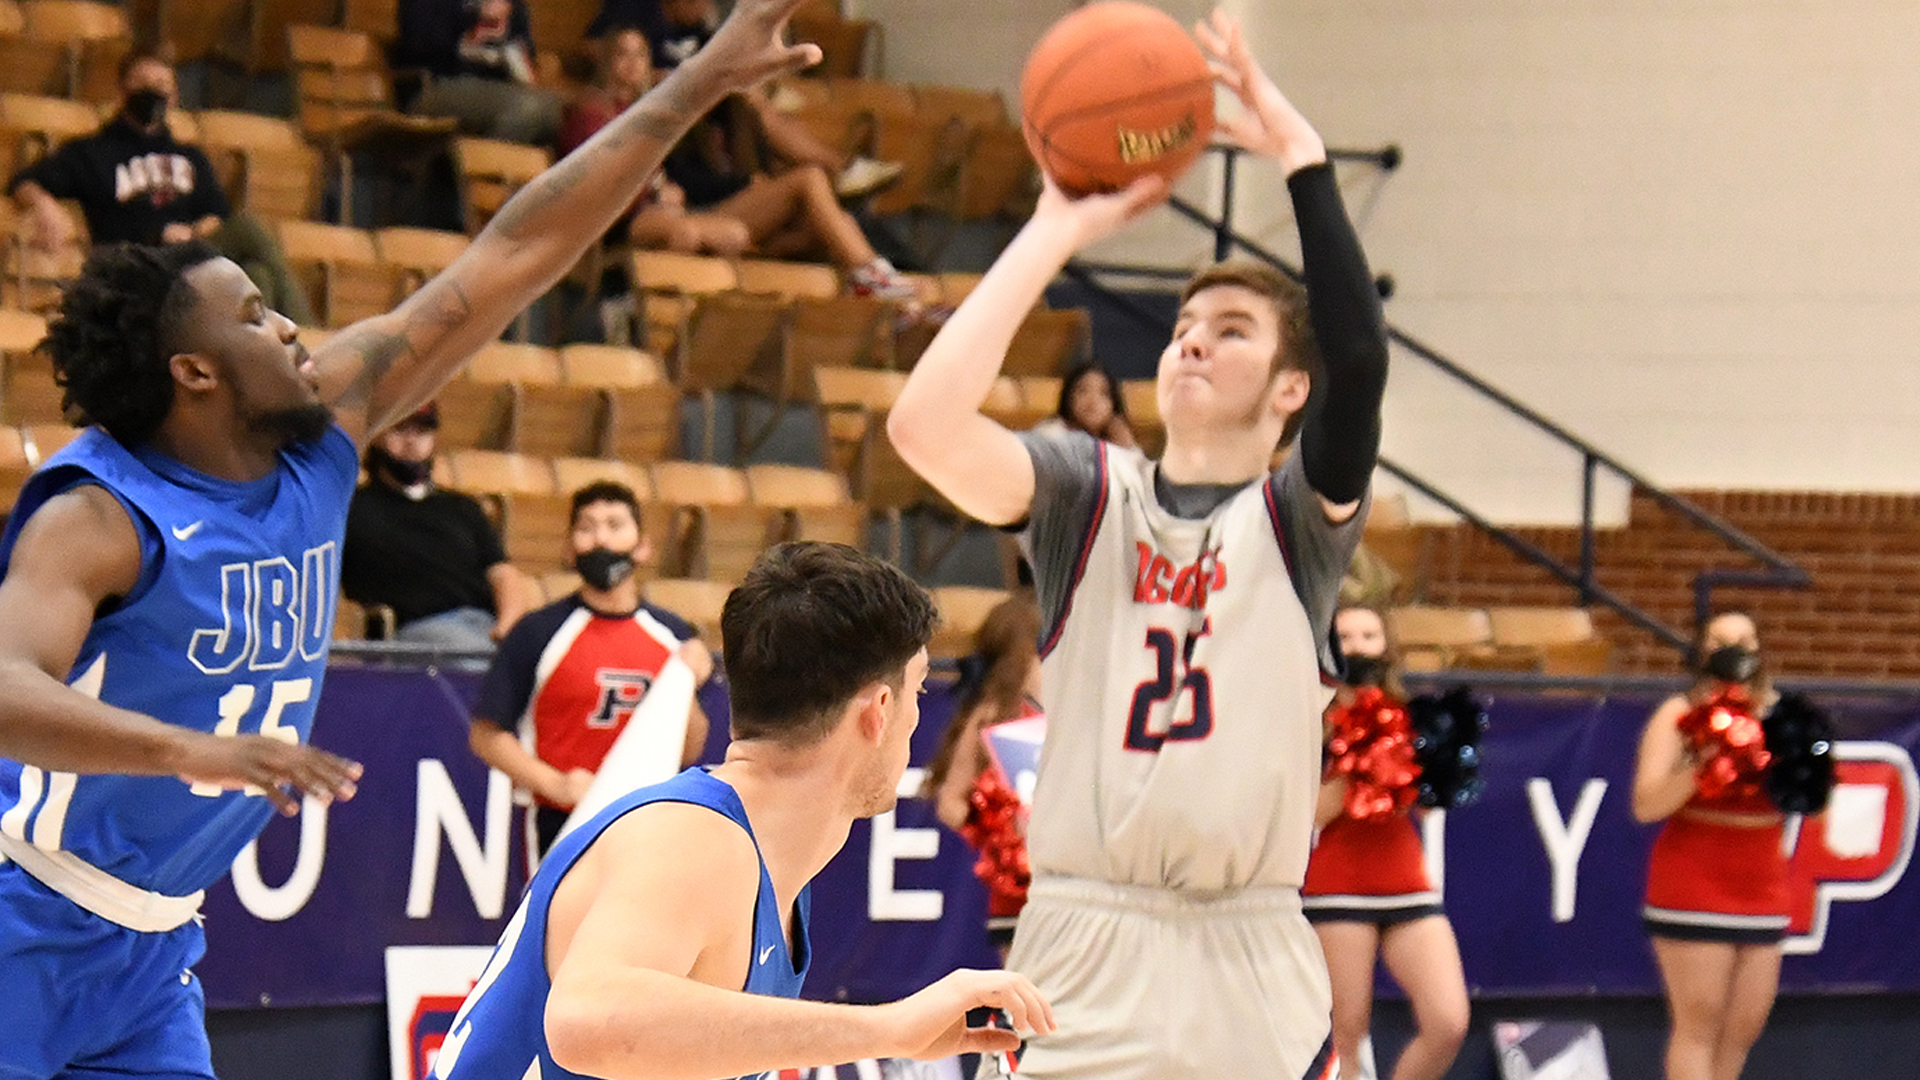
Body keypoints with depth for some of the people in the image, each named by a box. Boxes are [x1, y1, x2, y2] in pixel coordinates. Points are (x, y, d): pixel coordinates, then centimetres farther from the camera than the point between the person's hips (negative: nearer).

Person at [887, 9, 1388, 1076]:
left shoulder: (1299, 517, 5)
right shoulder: (1091, 490, 8)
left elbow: (1360, 358, -16)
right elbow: (926, 420, -12)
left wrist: (1303, 157, -15)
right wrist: (1058, 230, -7)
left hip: (1252, 965, 0)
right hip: (1084, 957, 0)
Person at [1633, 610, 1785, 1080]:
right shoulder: (1680, 715, 0)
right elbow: (1645, 805, -9)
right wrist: (1699, 767, -23)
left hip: (1762, 893, 5)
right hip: (1693, 887, -5)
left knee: (1744, 1028, 4)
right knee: (1699, 1025, -10)